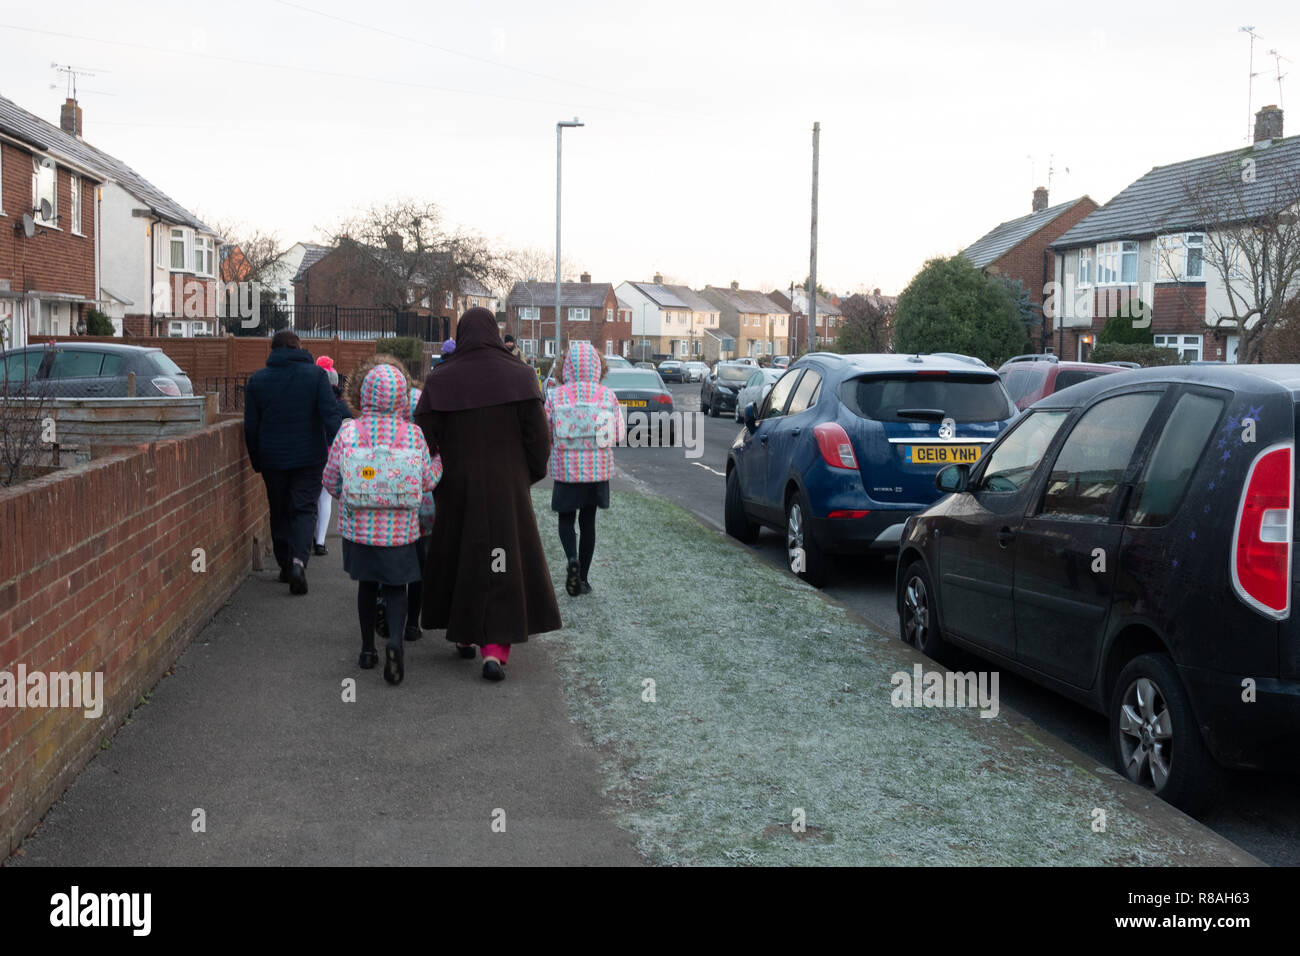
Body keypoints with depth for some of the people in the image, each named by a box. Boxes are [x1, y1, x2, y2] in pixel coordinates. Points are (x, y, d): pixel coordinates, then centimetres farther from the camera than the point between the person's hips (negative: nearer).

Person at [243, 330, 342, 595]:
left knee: (280, 512, 15)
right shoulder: (316, 374, -4)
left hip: (272, 459, 2)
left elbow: (250, 426, 5)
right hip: (308, 457, -2)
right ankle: (299, 560, -21)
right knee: (305, 508, 1)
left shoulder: (256, 380, 3)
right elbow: (331, 415, -12)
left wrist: (256, 461, 14)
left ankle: (285, 565, 19)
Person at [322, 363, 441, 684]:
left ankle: (368, 649, 26)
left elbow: (331, 480, -1)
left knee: (367, 584, 18)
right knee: (395, 587, 9)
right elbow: (428, 481, -2)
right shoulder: (413, 435, -10)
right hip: (400, 530, -1)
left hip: (359, 526, 1)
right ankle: (395, 639, -17)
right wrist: (440, 458, 16)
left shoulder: (348, 433, -9)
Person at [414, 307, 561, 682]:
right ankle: (496, 648, -9)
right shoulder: (518, 374, -6)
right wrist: (532, 474, 8)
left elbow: (425, 437, -7)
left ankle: (464, 634, 30)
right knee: (504, 564, 3)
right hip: (507, 487, -1)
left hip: (458, 486, 1)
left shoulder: (440, 380, -6)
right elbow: (538, 432, -6)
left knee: (460, 557, 18)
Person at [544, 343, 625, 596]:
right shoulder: (607, 396, -7)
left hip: (566, 469, -1)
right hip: (597, 470, 1)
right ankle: (583, 578, 16)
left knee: (566, 519, 13)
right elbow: (619, 435, -4)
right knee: (588, 521, 13)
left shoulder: (555, 396, -10)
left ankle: (572, 559, -15)